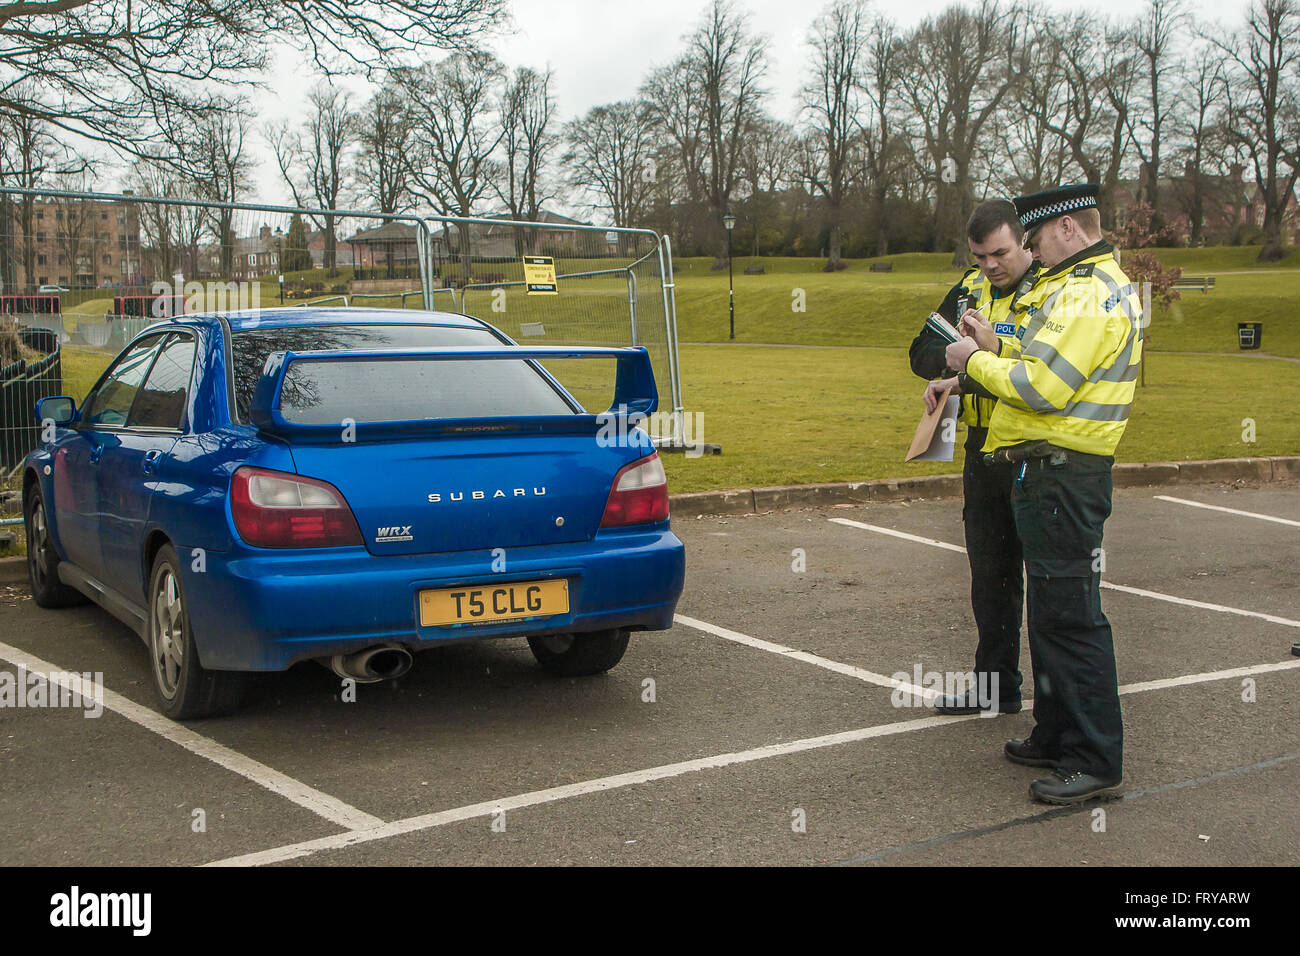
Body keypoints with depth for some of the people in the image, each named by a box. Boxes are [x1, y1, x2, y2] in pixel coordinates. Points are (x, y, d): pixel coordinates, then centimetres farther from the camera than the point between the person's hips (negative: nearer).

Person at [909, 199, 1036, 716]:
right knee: (990, 573, 14)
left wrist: (965, 379, -25)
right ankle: (997, 684, 27)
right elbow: (923, 351, 11)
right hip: (983, 449, 7)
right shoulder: (969, 290, 10)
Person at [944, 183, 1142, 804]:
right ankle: (1056, 736, 29)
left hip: (1062, 476, -11)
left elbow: (1042, 388, -23)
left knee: (1070, 617, -7)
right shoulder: (1078, 286, 19)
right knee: (1049, 610, 18)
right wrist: (998, 349, 10)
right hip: (1047, 473, 11)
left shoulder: (1090, 294, -16)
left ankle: (1095, 762, -1)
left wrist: (975, 362, -10)